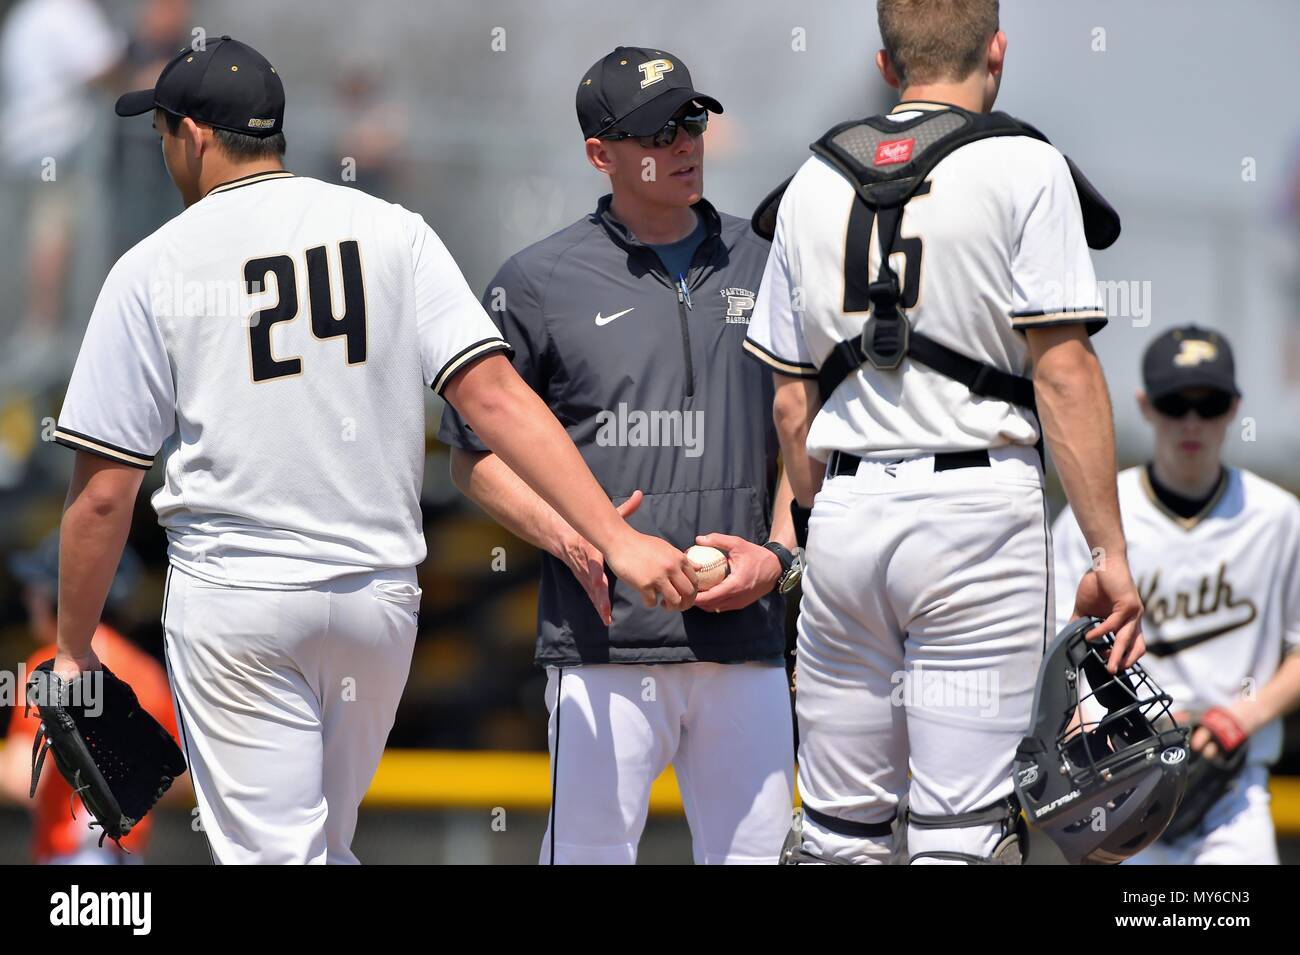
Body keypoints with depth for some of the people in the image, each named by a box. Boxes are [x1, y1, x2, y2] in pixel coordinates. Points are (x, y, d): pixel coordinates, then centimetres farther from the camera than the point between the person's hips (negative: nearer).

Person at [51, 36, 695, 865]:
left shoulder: (153, 269, -3)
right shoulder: (392, 233, 3)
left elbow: (104, 493, -4)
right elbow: (494, 395, -9)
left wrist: (73, 650, 7)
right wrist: (616, 539, -12)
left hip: (231, 605, -4)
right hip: (380, 595, 4)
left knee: (273, 851, -3)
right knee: (321, 841, 22)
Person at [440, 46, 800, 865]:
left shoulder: (762, 268, 13)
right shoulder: (539, 283, 2)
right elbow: (476, 454, 6)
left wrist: (779, 552, 1)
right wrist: (570, 538, -11)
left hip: (743, 637, 3)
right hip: (604, 639, -3)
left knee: (757, 850, 3)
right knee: (590, 851, -6)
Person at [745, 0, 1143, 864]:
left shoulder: (815, 182, 13)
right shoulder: (1023, 168, -3)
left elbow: (792, 404, 14)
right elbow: (1064, 375, -9)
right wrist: (1111, 555, -9)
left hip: (846, 506, 5)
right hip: (975, 502, -5)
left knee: (840, 830, 9)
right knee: (964, 830, -6)